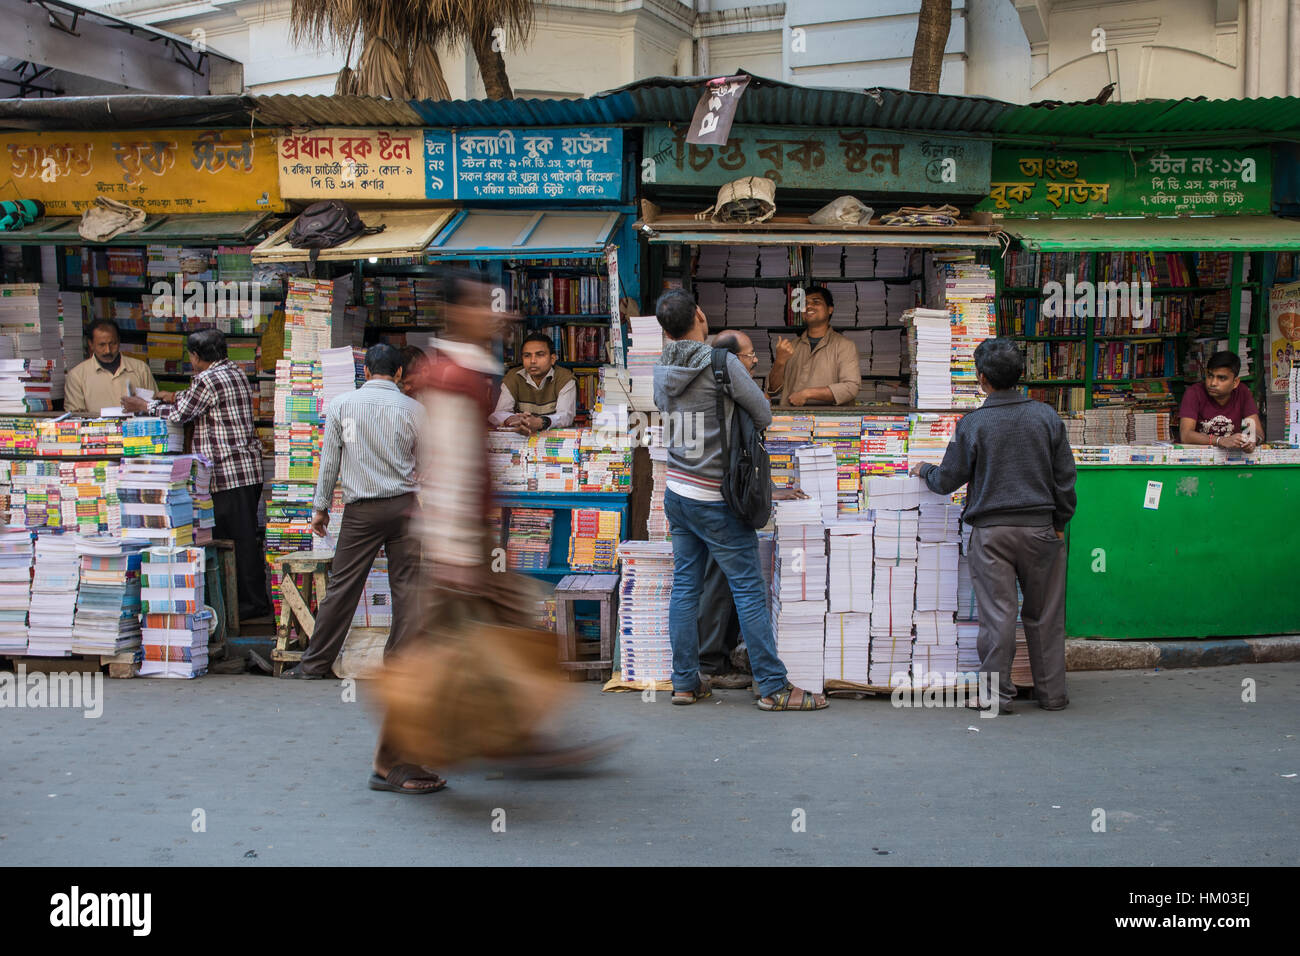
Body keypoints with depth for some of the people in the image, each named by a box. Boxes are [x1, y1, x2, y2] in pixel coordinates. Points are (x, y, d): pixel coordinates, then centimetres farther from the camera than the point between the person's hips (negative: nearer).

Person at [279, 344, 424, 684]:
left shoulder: (341, 404, 2)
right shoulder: (413, 409, 2)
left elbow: (329, 460, 5)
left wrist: (320, 507, 13)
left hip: (361, 509, 0)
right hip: (404, 506, 0)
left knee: (342, 587, 2)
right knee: (407, 586, 5)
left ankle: (315, 664, 9)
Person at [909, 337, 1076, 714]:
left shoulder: (972, 424, -7)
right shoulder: (1047, 416, 0)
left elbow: (947, 481, 1)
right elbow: (1065, 477, 4)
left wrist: (924, 470, 22)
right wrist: (1060, 522, 16)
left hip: (992, 531, -2)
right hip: (1040, 527, 2)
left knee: (997, 615, 2)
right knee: (1044, 615, 11)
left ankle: (997, 695, 6)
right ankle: (1051, 693, 17)